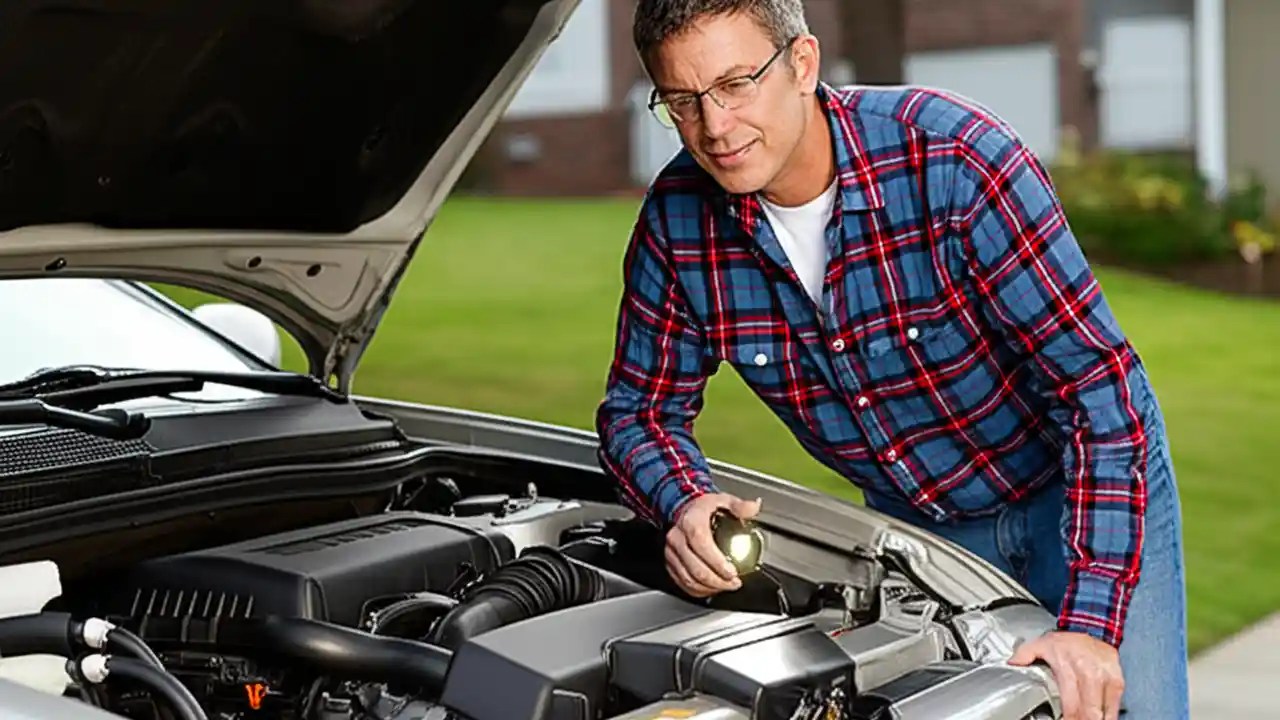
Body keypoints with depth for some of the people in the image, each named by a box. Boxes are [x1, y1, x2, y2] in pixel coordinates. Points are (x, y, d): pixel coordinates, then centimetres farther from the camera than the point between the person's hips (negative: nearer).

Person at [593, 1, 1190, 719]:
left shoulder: (954, 158, -31)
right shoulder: (678, 219, -16)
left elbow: (1103, 388, -31)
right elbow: (640, 409, -3)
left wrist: (1089, 622, -37)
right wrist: (683, 503, -27)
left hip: (1079, 485, -3)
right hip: (915, 521, 4)